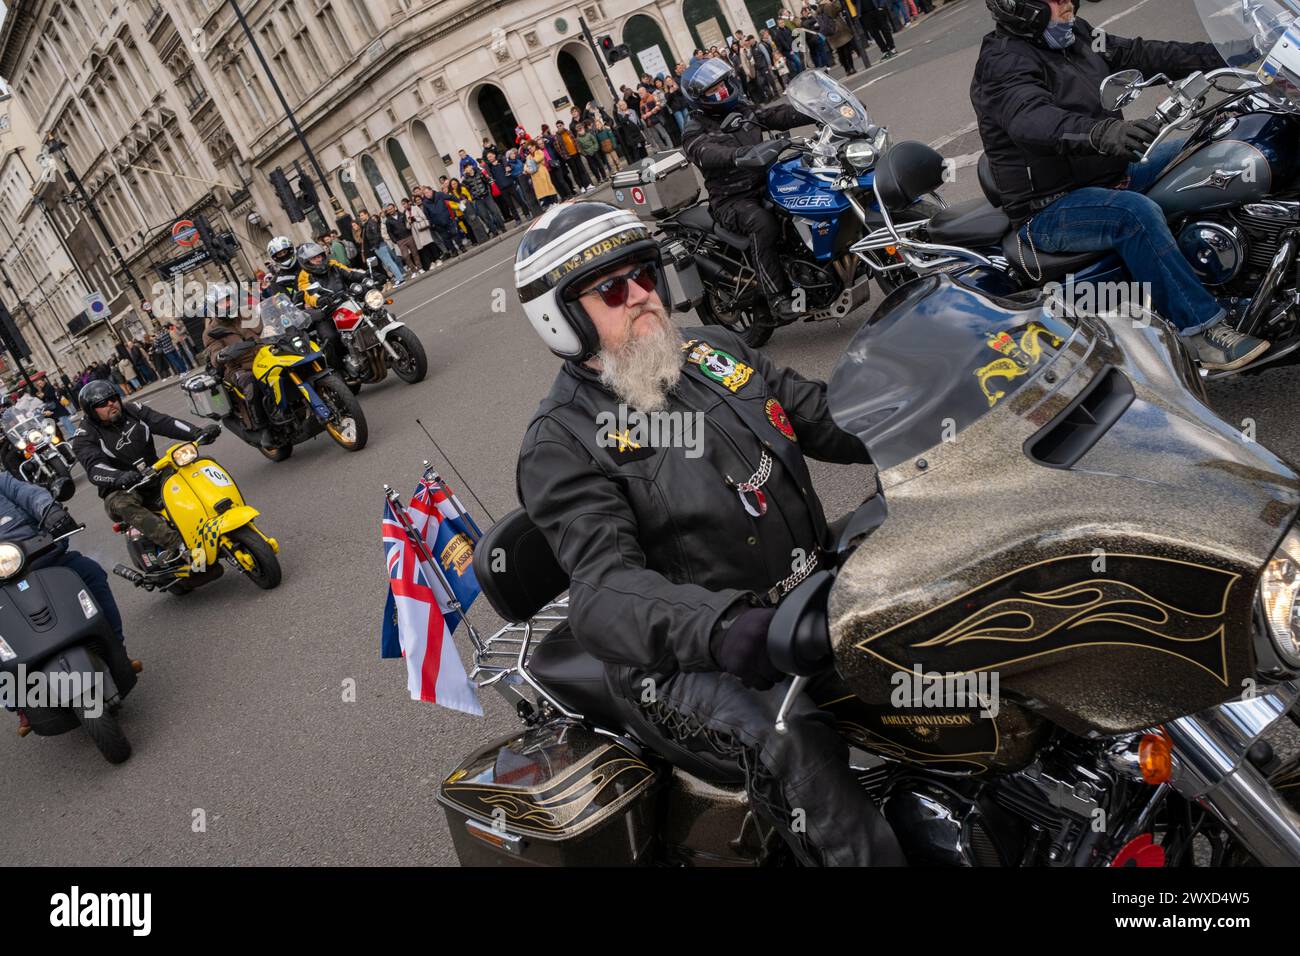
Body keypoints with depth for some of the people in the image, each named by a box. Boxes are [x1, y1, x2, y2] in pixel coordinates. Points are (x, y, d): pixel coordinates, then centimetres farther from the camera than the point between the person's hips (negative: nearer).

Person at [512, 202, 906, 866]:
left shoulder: (712, 350, 11)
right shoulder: (559, 445, -10)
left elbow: (827, 418, 13)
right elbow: (604, 587, -24)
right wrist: (718, 629, -44)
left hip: (819, 583, 7)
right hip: (688, 657, -6)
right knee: (794, 745, -34)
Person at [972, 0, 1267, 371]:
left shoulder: (1073, 35, 11)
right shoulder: (1003, 63, -19)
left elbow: (1137, 54, 15)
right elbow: (1032, 121, -38)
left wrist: (1217, 54, 7)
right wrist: (1099, 132, -55)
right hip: (1049, 211, -10)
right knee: (1136, 213, -35)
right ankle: (1199, 328, -28)